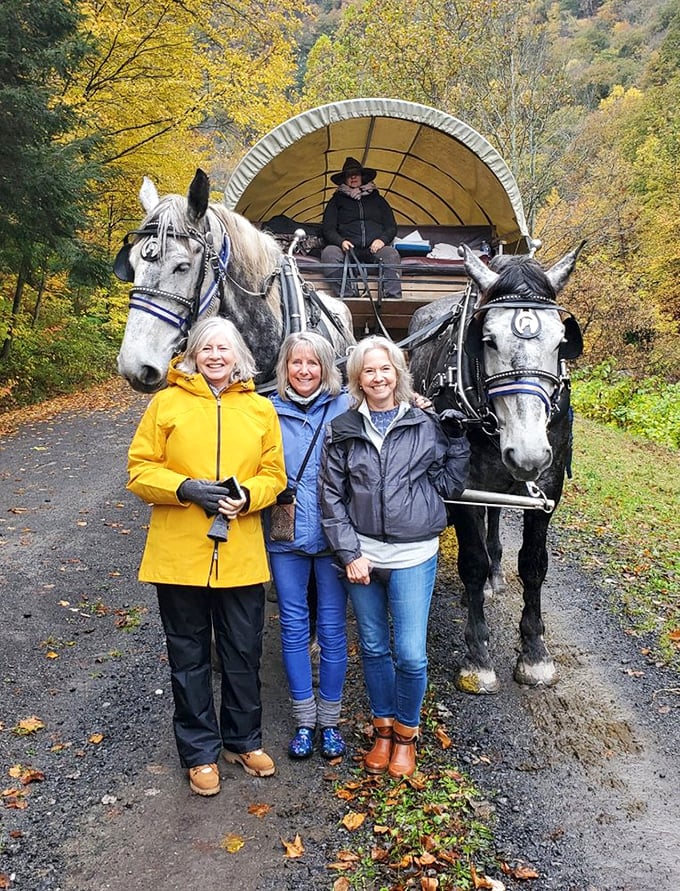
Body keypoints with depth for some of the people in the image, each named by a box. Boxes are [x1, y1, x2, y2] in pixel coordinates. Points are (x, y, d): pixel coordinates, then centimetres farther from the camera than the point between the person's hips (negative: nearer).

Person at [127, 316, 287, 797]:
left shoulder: (261, 409, 4)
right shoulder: (167, 403, -1)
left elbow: (274, 473, 5)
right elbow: (140, 470, -2)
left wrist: (247, 495, -15)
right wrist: (185, 488, -19)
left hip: (242, 553, 2)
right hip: (179, 553, -1)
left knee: (244, 652, 14)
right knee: (189, 656, 12)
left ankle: (245, 740, 36)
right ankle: (200, 751, 31)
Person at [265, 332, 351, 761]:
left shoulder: (345, 408, -3)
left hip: (332, 535, -1)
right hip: (285, 536, 1)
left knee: (332, 628, 8)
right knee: (294, 626, 11)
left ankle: (330, 719, 27)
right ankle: (304, 720, 28)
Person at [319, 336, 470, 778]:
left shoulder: (427, 424, 0)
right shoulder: (342, 431, 1)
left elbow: (450, 485, 3)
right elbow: (332, 498, 1)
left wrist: (457, 437, -9)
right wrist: (350, 554, -6)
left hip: (413, 555, -1)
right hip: (362, 554, 2)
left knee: (410, 654, 0)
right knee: (374, 649, 15)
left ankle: (406, 733, 26)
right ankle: (383, 728, 36)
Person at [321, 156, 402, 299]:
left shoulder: (377, 199, 24)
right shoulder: (337, 200, 20)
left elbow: (391, 227, 18)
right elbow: (328, 230, 11)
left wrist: (382, 240, -6)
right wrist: (341, 241, -12)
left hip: (374, 249, 0)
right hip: (348, 249, 0)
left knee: (391, 254, -34)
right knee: (329, 252, -34)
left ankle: (392, 298, -41)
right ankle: (346, 297, -39)